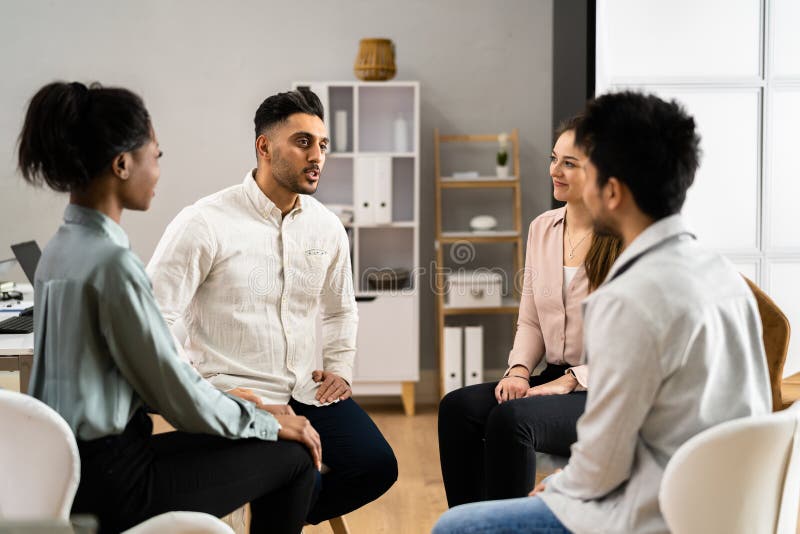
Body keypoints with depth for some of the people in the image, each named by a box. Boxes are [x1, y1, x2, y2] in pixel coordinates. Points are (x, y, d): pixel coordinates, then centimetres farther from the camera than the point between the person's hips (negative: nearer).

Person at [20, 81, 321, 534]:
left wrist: (225, 399, 15)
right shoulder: (113, 263, -22)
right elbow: (174, 390, -17)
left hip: (66, 467, 9)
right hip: (109, 484, -9)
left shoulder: (61, 249, 6)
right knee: (293, 453, 2)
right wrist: (268, 424, -2)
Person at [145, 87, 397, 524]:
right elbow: (157, 317, -13)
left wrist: (339, 369, 9)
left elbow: (340, 310, 24)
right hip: (235, 396, -6)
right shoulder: (204, 222, -11)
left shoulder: (326, 226, 8)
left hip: (306, 391, 6)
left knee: (376, 465, -11)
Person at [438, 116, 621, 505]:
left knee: (511, 418, -31)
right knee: (457, 407, -15)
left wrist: (570, 381, -17)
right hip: (556, 380, 7)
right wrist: (519, 370, -3)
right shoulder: (542, 229, 11)